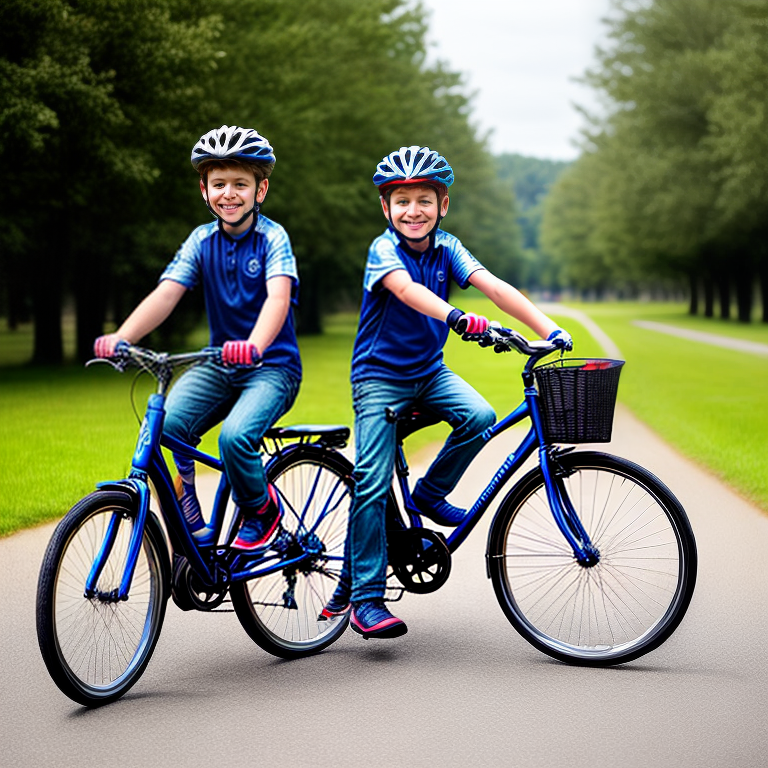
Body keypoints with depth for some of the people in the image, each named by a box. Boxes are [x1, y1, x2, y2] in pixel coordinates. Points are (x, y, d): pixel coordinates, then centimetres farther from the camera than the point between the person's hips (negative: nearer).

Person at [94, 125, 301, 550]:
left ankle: (262, 510, 1)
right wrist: (120, 337, -28)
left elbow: (278, 297, -26)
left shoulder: (272, 237, -8)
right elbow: (166, 294, -10)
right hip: (219, 365, 4)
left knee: (235, 435, -30)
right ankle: (191, 528, -5)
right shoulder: (202, 241, 3)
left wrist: (254, 346, -47)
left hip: (272, 366, -4)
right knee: (166, 425, -22)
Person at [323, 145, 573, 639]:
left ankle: (430, 494, 1)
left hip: (430, 371, 5)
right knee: (373, 484, -12)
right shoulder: (384, 249, -16)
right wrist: (457, 318, -55)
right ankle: (364, 598, -4)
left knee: (479, 417, -24)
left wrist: (549, 328, -27)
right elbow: (406, 290, -37)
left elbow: (493, 286, -14)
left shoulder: (446, 248, -1)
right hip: (380, 375, -4)